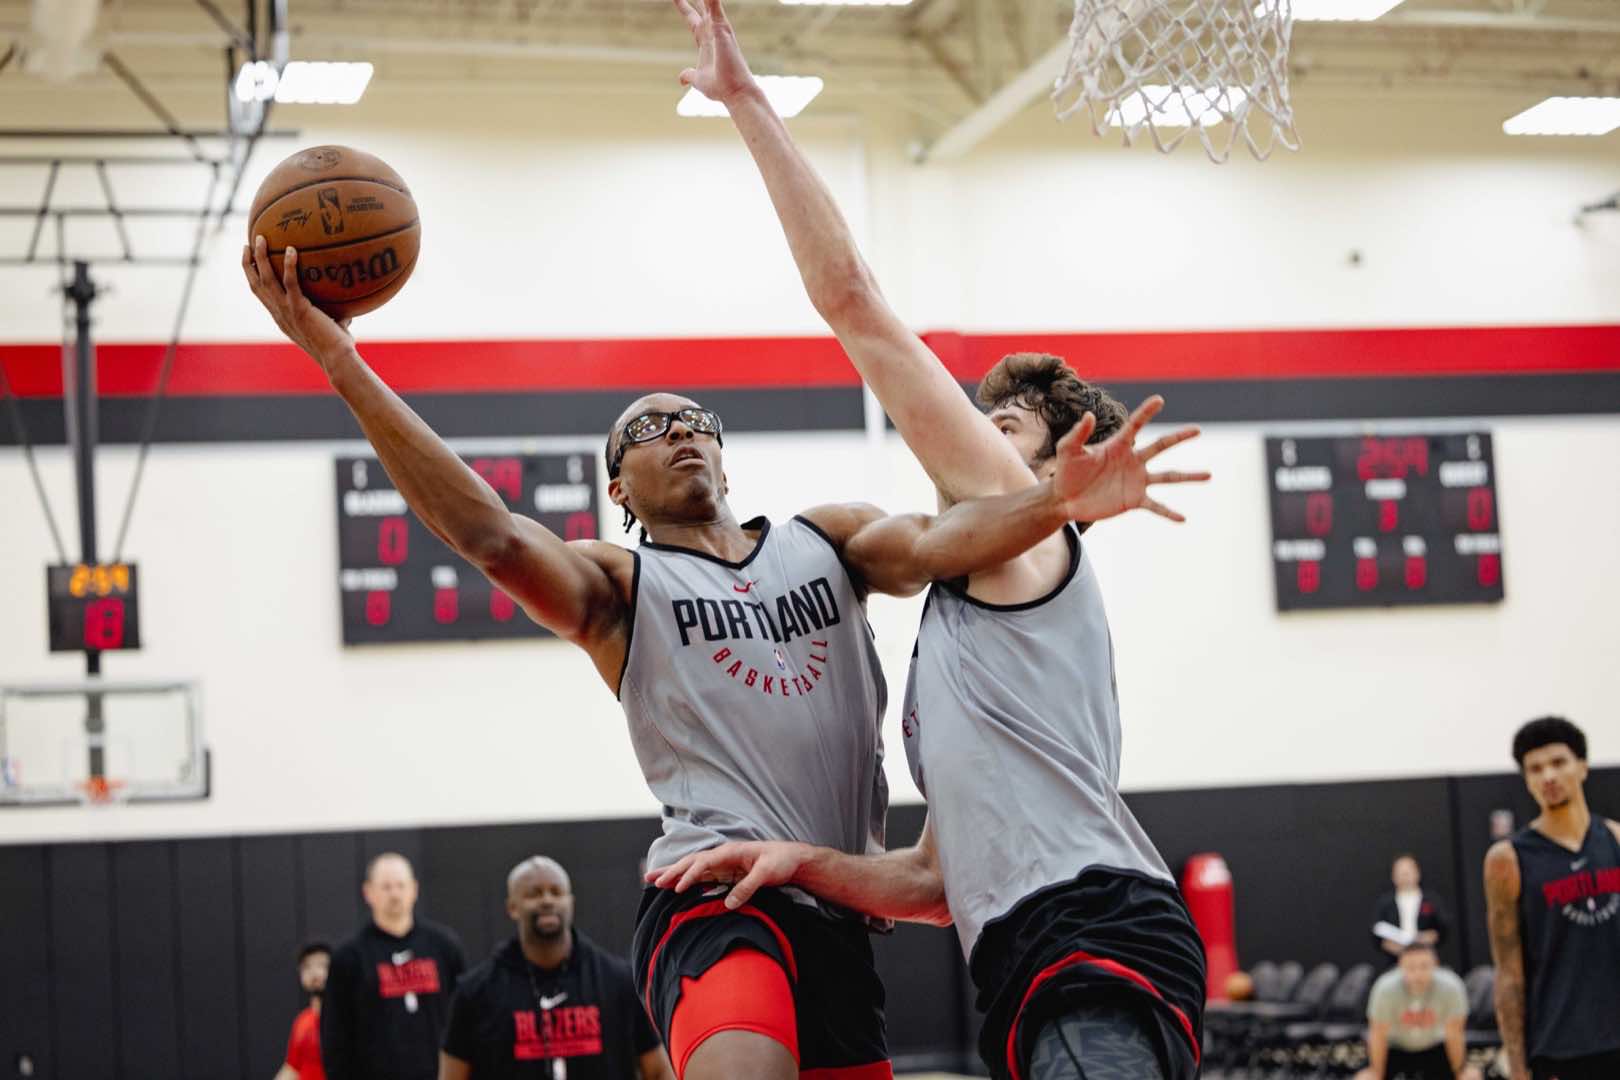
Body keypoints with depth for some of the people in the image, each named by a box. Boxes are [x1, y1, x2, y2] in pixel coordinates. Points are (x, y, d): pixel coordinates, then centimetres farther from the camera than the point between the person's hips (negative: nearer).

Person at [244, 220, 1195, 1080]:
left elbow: (933, 545, -2)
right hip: (716, 896, -5)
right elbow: (491, 533, -8)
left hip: (841, 908, 5)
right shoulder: (618, 587, 10)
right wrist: (343, 364, -18)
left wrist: (1057, 502, -24)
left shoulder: (829, 539, 19)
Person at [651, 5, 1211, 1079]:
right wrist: (804, 862, 13)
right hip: (1039, 981, 10)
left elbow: (856, 304, 2)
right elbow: (947, 875, 29)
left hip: (1098, 946, -10)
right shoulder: (963, 617, 32)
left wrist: (749, 101, 6)